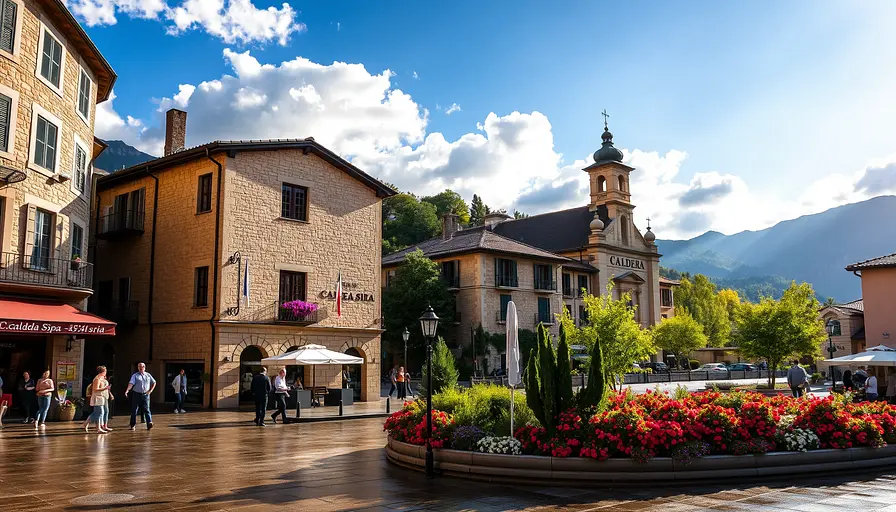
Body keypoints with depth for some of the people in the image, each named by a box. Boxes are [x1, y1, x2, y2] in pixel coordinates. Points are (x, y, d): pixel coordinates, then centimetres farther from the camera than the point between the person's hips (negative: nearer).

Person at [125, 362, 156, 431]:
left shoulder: (148, 375, 10)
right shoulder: (135, 375, 1)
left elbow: (154, 383, 19)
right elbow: (131, 383, -14)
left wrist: (150, 390, 8)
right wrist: (127, 390, -30)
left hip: (145, 394, 1)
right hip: (136, 394, -1)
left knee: (146, 409, -8)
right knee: (134, 410, 6)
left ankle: (149, 423, -19)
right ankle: (133, 425, 16)